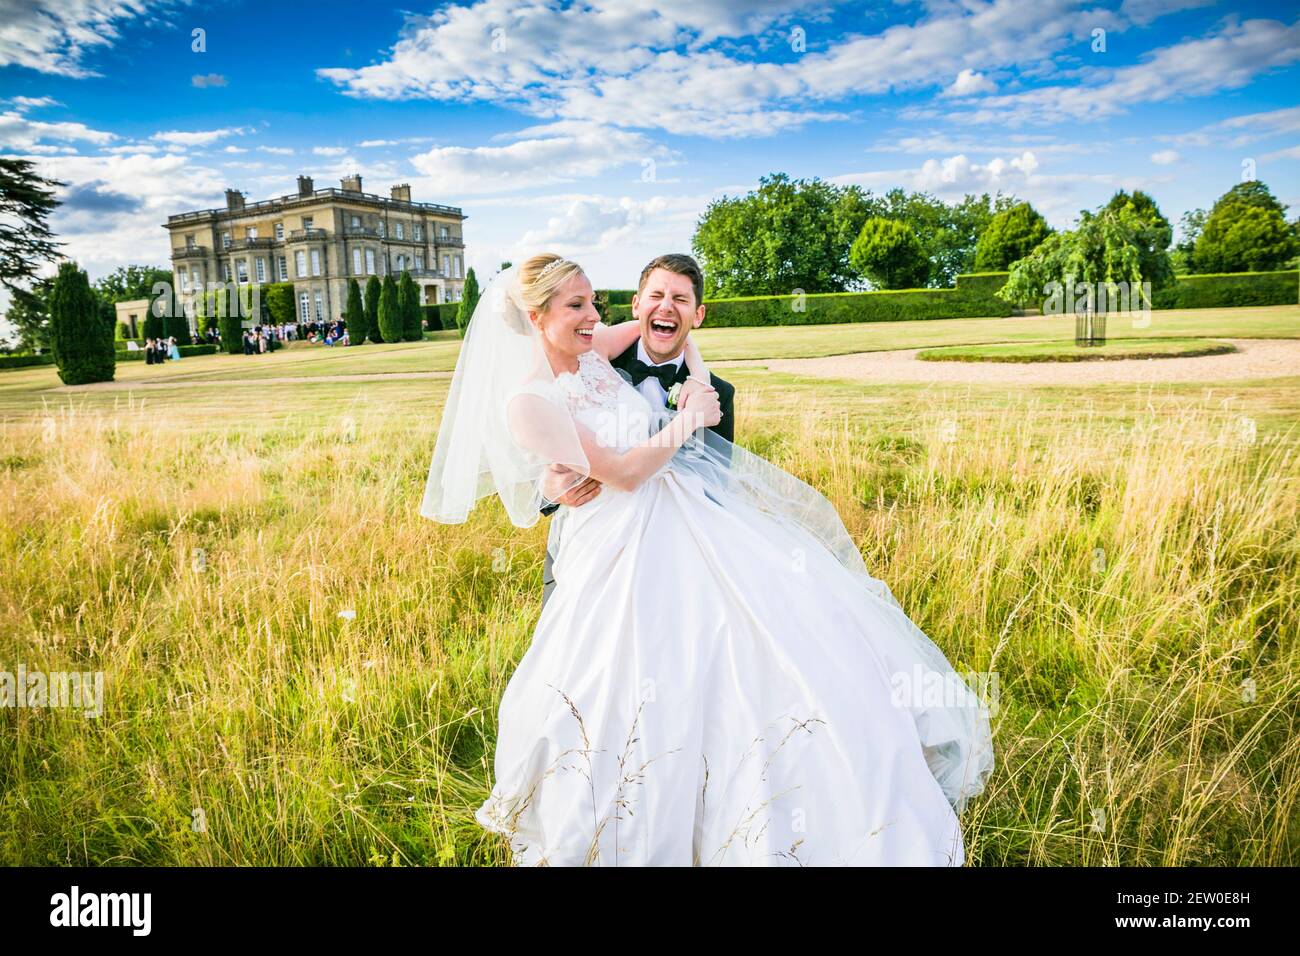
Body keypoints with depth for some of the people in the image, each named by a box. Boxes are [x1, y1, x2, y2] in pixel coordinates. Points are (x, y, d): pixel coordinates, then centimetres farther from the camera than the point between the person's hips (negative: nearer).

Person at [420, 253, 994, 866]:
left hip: (700, 509, 7)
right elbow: (624, 474, -15)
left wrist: (700, 378, 8)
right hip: (634, 545, -7)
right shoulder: (526, 404, -12)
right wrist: (688, 419, -7)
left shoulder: (591, 352, 7)